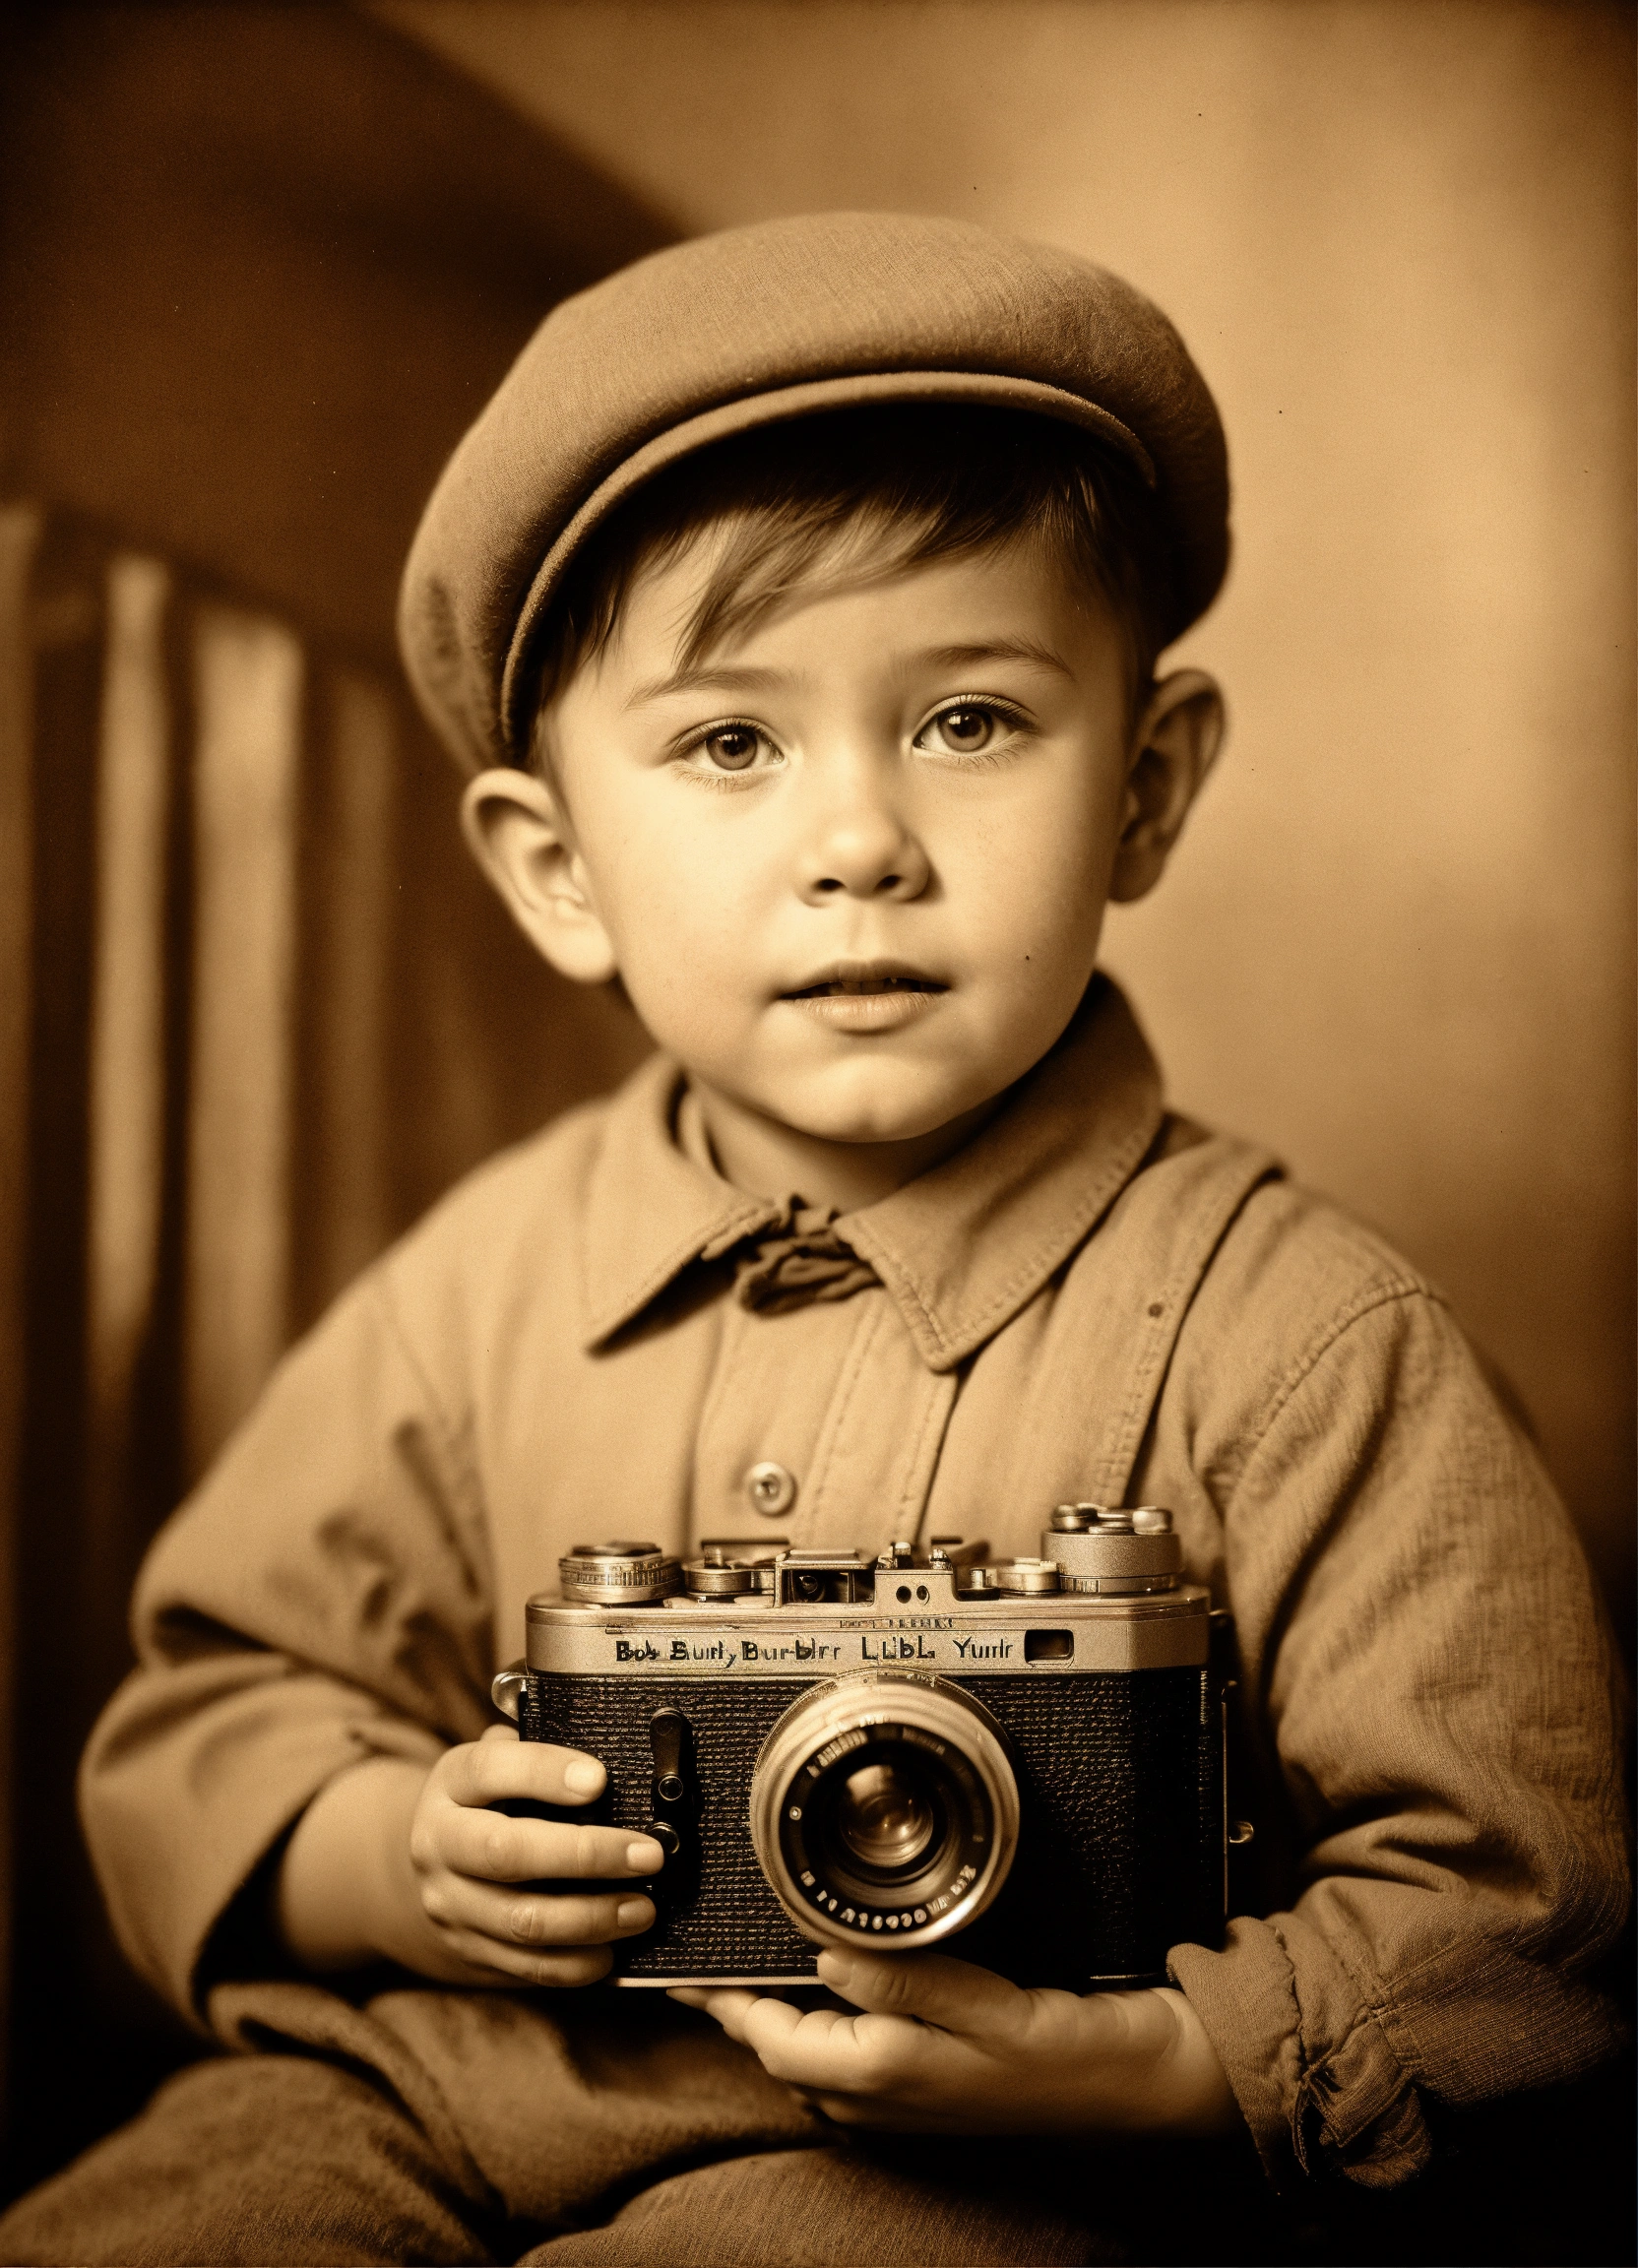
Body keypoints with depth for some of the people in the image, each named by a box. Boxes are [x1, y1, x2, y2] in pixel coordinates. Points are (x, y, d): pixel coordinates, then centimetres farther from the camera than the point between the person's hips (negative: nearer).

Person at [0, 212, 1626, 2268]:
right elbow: (197, 1732, 11)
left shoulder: (1296, 1344, -11)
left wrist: (1136, 2060, -24)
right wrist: (399, 1858, -10)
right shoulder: (488, 1284, 2)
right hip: (437, 2100, 4)